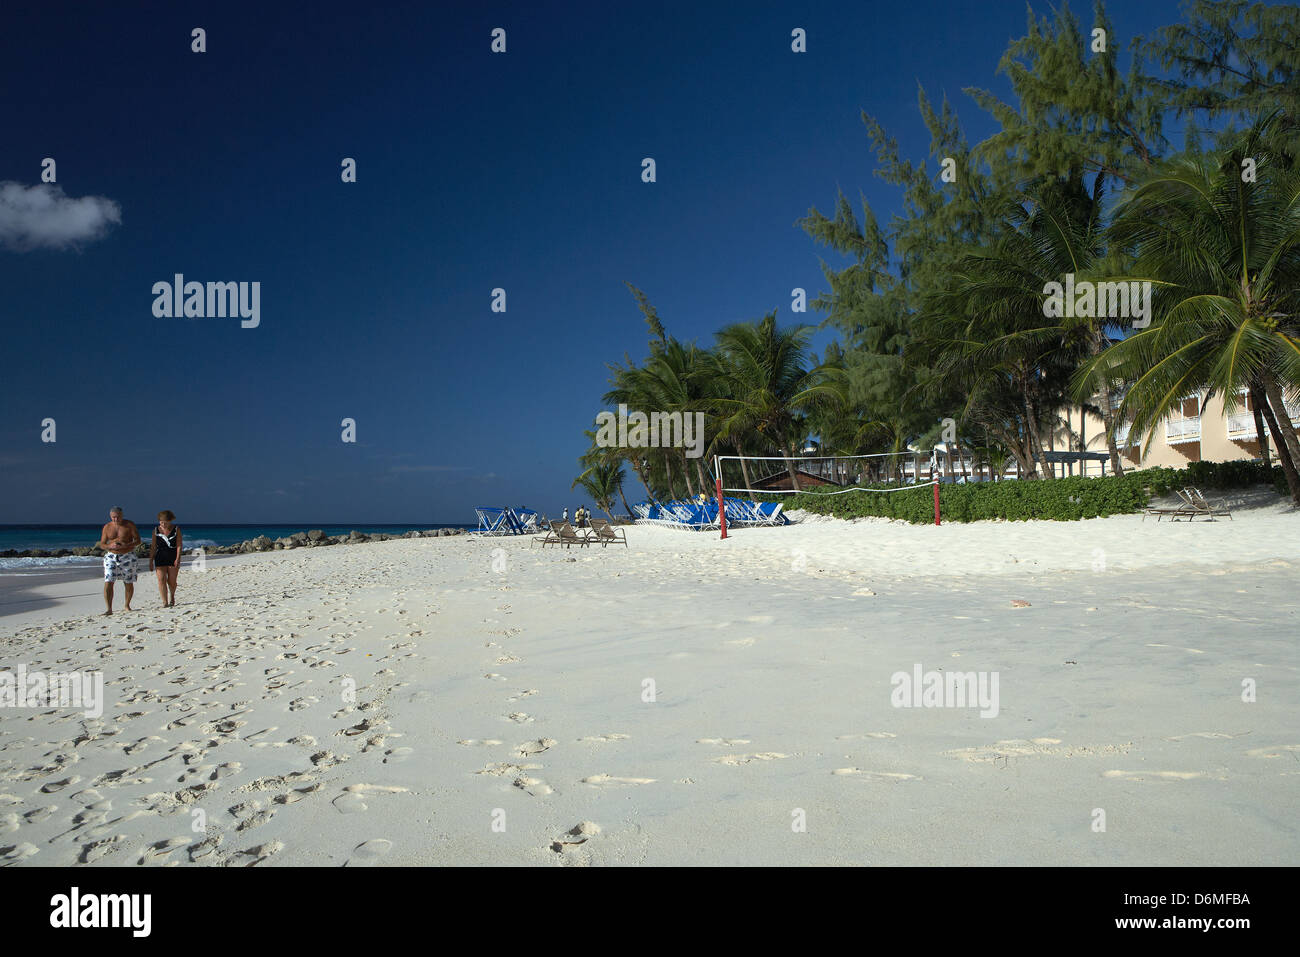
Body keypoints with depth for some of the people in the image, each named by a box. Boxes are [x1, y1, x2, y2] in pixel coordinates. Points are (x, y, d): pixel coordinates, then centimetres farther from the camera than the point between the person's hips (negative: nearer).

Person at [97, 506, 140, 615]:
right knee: (108, 582, -12)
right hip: (111, 556, 1)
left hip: (127, 557, -1)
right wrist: (110, 546, -17)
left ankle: (127, 605, 25)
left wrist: (126, 545, -22)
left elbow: (138, 540, -5)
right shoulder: (107, 527, 3)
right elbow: (102, 544, 6)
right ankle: (109, 609, -12)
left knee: (129, 583, 5)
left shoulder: (130, 525, -3)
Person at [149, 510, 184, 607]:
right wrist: (151, 561, 5)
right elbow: (153, 547, 7)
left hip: (173, 558, -1)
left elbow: (179, 545, -5)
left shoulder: (176, 529, 0)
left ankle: (172, 597, 30)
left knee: (172, 581, 2)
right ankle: (165, 602, -10)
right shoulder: (156, 530, 4)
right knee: (161, 580, -11)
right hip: (160, 559, 1)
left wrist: (177, 559, -14)